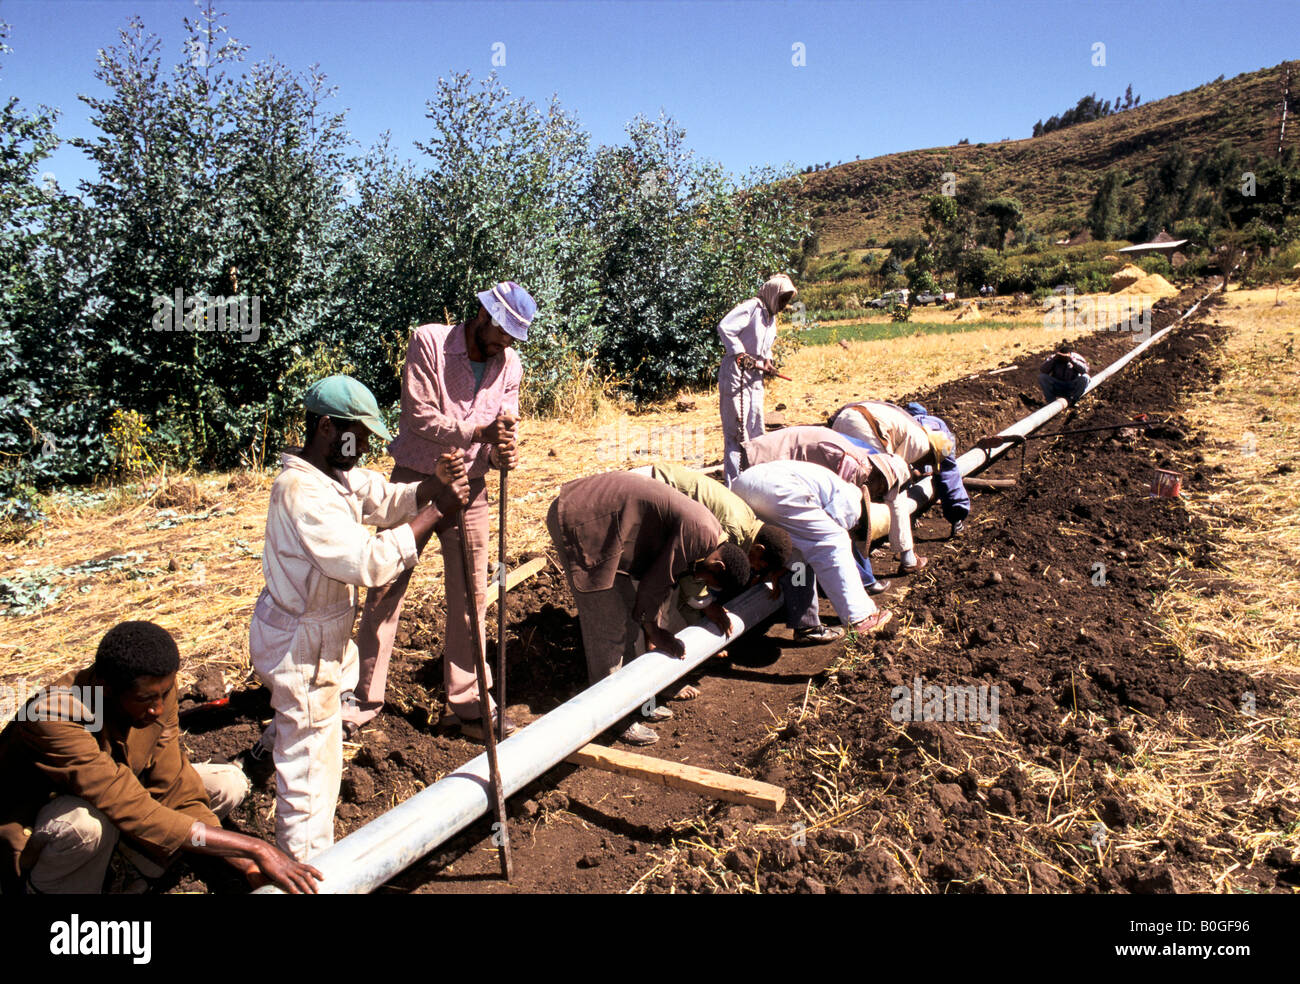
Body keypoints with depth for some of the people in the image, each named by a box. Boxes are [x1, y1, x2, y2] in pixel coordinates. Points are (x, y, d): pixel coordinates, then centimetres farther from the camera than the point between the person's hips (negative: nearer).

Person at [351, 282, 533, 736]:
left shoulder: (510, 363, 2)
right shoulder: (428, 341, -12)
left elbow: (505, 427, 0)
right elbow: (419, 416, -19)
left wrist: (504, 452, -23)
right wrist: (478, 432, -27)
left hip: (469, 489, 4)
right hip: (414, 481, -3)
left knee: (470, 596, 7)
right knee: (386, 588, 4)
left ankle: (469, 699, 20)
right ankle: (365, 696, 18)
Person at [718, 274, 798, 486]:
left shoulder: (771, 316, 16)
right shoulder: (752, 307, -11)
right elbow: (725, 327, -21)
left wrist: (767, 360, 6)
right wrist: (742, 355, -22)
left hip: (755, 376, 9)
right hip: (736, 372, -9)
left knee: (756, 428, 13)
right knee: (736, 429, -8)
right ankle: (732, 482, -5)